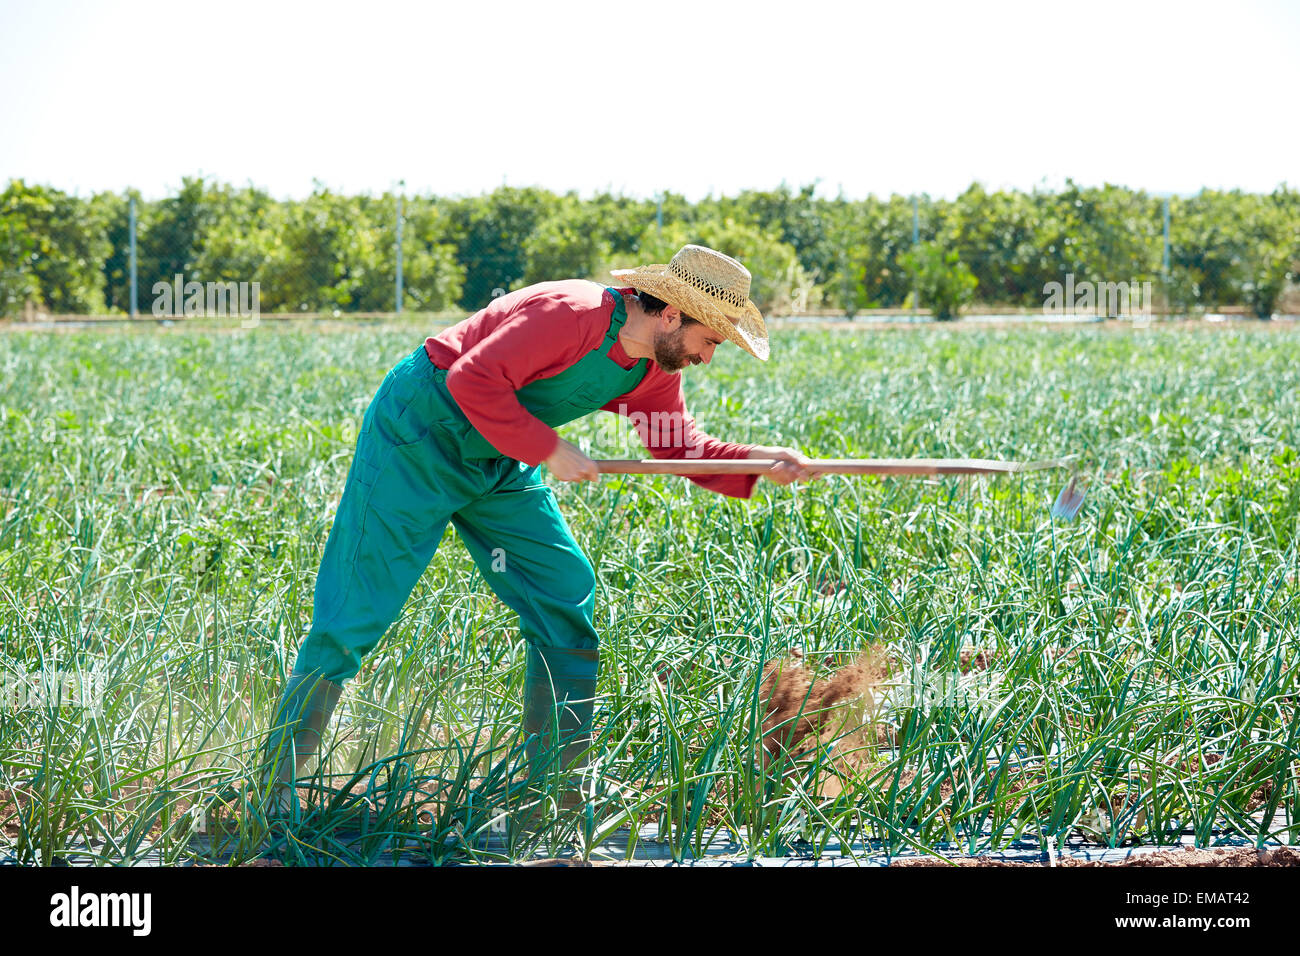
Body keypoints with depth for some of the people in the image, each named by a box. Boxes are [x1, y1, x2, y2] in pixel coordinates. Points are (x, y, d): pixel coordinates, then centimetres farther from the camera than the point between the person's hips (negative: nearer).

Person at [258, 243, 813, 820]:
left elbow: (685, 448, 8)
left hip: (500, 465, 9)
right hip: (418, 442, -9)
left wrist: (760, 464, -9)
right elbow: (473, 378, -29)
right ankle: (275, 786, 1)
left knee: (568, 600, 1)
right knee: (356, 615, -7)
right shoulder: (573, 314, -27)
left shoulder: (654, 372, 1)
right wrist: (549, 451, -26)